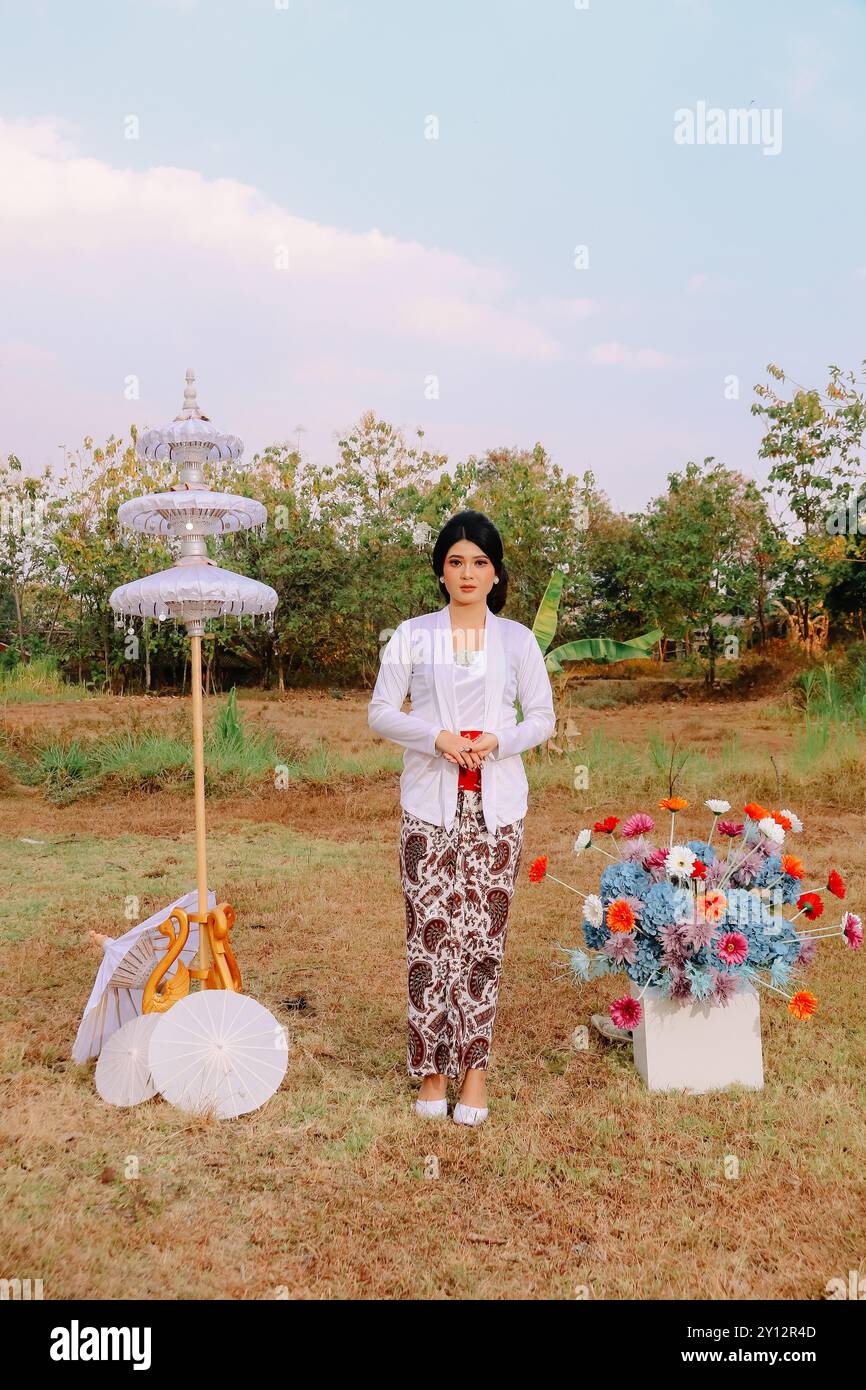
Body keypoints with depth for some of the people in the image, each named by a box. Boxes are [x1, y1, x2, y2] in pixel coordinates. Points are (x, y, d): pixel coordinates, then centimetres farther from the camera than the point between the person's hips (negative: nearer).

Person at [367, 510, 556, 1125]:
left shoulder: (517, 639, 7)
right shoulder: (412, 635, 5)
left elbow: (543, 717, 8)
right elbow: (380, 711, 4)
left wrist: (496, 740, -11)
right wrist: (437, 737, -13)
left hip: (496, 803, 1)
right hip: (430, 802, 0)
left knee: (484, 933, 1)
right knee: (431, 931, -2)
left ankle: (475, 1067, 10)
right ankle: (432, 1065, 10)